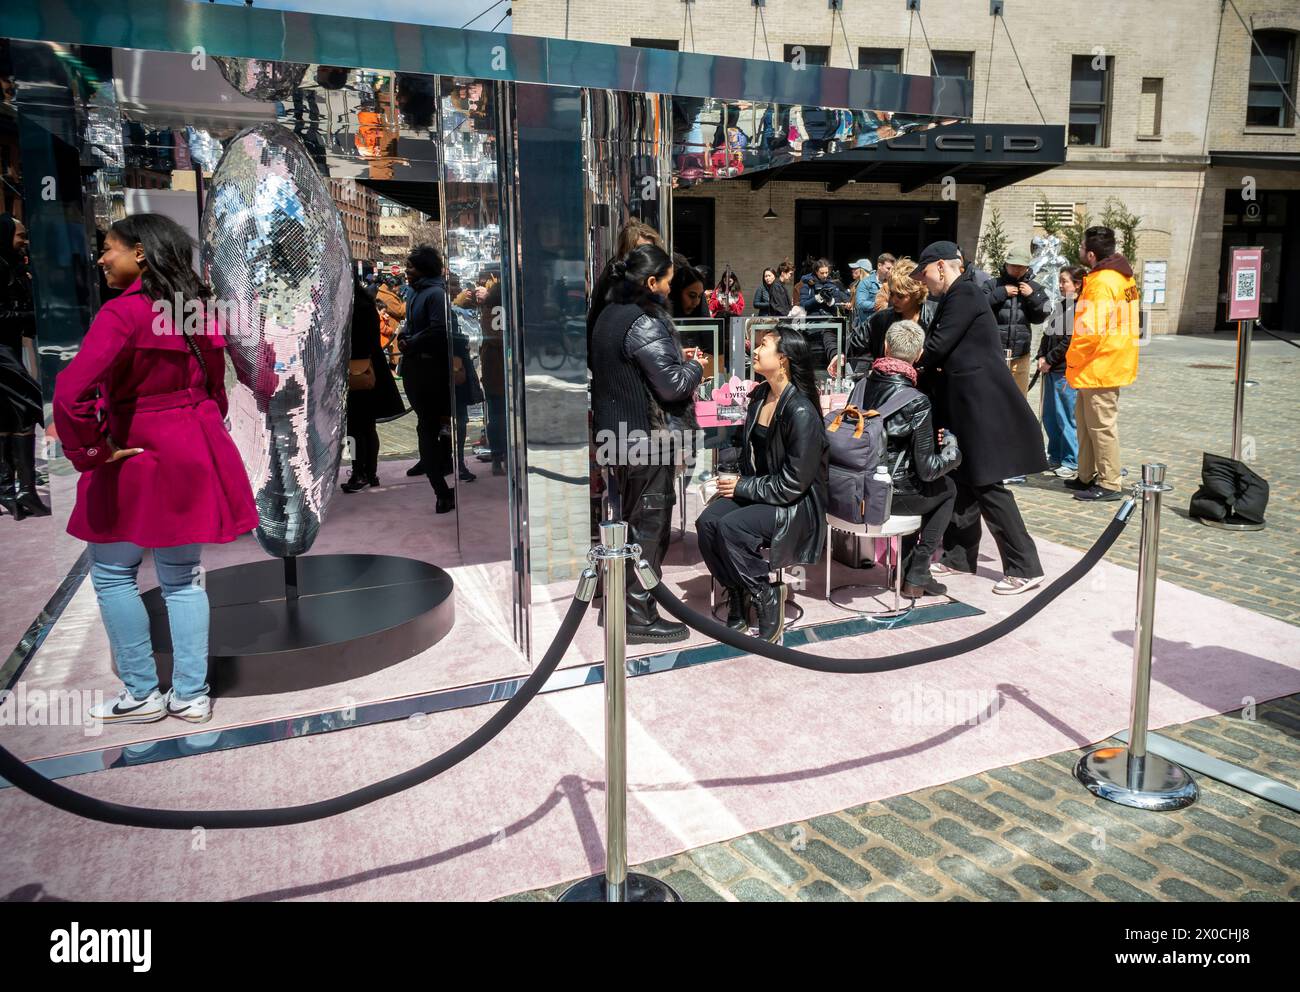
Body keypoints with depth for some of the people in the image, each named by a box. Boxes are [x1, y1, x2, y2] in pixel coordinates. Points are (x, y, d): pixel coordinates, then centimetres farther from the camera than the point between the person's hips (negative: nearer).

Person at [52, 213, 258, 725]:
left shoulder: (123, 312, -18)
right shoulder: (197, 308, 6)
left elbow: (71, 393, -28)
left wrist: (90, 451, -16)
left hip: (139, 456, -7)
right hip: (196, 454, 7)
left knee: (112, 573, 10)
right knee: (182, 576, 13)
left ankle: (142, 693, 16)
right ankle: (191, 695, 18)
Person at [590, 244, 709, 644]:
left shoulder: (609, 315, 9)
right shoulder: (645, 322, -20)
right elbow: (671, 385, -22)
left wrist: (677, 357, 12)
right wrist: (696, 368, -3)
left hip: (613, 434, 9)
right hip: (644, 438, -9)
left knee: (623, 519, 19)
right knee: (648, 524, 1)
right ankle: (640, 617, 9)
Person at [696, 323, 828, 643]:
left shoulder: (802, 412, -20)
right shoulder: (759, 395, 5)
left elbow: (792, 484, -20)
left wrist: (742, 487, -14)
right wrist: (737, 482, 1)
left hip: (796, 505, -7)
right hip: (758, 490, 7)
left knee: (730, 526, -29)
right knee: (707, 521, -18)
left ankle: (765, 598, -10)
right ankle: (737, 594, -2)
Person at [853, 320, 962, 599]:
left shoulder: (862, 385, -2)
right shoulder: (917, 402, -18)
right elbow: (927, 470, -15)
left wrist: (930, 440, 19)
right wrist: (951, 447, 4)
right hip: (889, 497, -6)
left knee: (917, 485, 34)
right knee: (947, 489, 23)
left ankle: (904, 568, 34)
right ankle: (916, 576, 21)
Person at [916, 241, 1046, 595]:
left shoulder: (964, 295, -13)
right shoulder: (956, 297, 17)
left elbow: (936, 347, -16)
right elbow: (943, 349, 16)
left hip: (982, 404, -10)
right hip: (966, 405, 10)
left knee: (987, 485, -7)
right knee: (964, 482, 14)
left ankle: (1024, 568, -2)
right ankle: (959, 556, 23)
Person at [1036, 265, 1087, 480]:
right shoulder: (1060, 306, 16)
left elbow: (1070, 341, -16)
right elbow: (1047, 333, 17)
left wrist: (1049, 360, -11)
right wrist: (1042, 357, 3)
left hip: (1067, 371, -9)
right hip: (1052, 371, 9)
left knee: (1065, 418, -3)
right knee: (1049, 417, 13)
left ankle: (1071, 462, 7)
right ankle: (1055, 457, 26)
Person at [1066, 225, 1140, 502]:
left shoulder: (1102, 282, -19)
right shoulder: (1121, 275, 13)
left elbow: (1091, 330, -25)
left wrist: (1072, 358, -11)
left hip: (1099, 366, -10)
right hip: (1106, 365, 10)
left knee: (1101, 426, -2)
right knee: (1085, 419, 17)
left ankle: (1109, 484, 5)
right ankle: (1087, 477, 26)